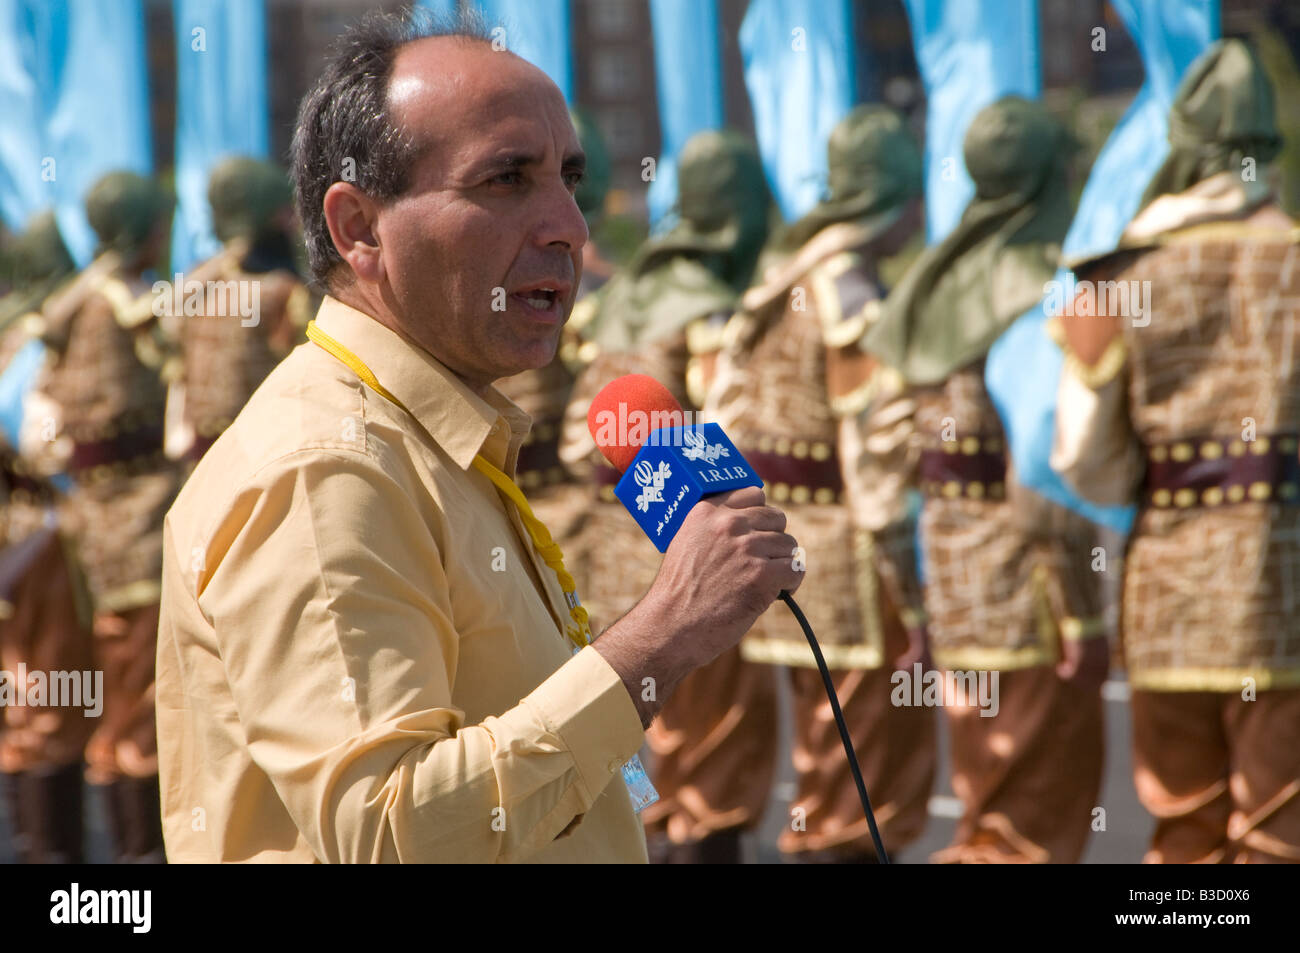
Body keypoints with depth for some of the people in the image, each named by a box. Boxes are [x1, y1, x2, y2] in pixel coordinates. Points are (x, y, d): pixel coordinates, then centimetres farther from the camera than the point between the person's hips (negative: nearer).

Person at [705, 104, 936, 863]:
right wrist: (901, 585, -17)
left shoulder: (784, 275, 12)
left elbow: (727, 409, 15)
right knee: (878, 758, -3)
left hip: (776, 535, 9)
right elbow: (872, 447, -19)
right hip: (840, 545, -9)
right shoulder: (850, 294, -16)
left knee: (830, 750, 19)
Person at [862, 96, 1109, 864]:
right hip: (1022, 562, -8)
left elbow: (881, 427, 10)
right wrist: (1081, 614, -17)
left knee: (983, 775, 18)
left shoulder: (937, 279, 10)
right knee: (1048, 783, 0)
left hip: (949, 550, 8)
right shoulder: (1042, 284, -13)